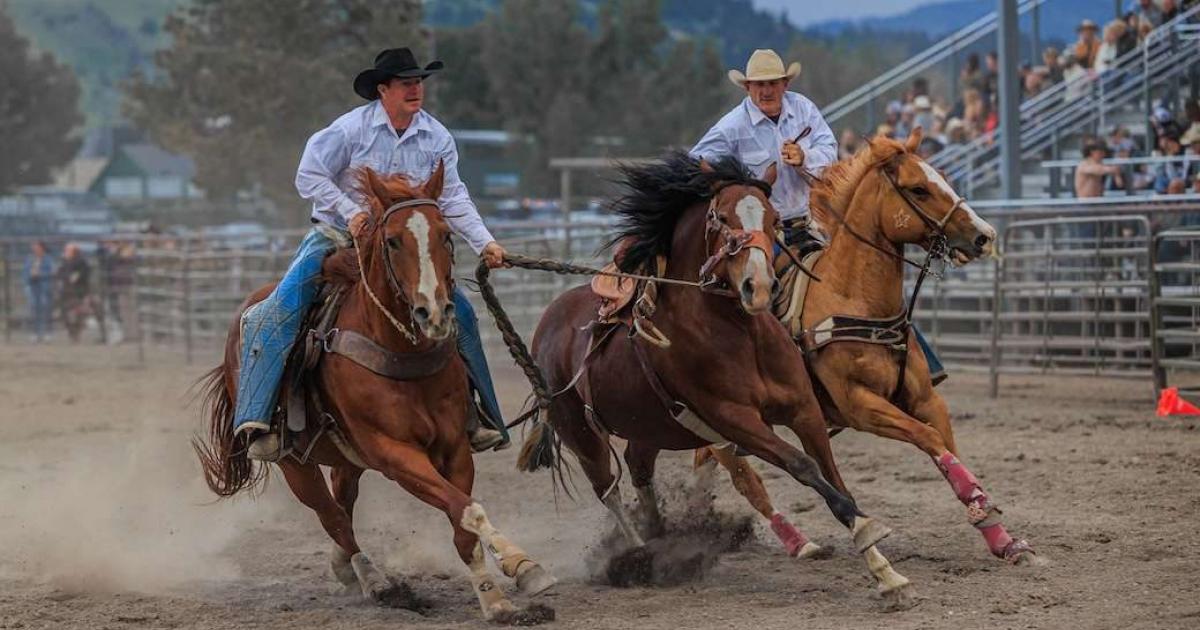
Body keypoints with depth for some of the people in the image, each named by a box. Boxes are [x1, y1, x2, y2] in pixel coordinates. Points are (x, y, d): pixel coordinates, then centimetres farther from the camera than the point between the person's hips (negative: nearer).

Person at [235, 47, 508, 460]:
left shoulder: (437, 138, -1)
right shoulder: (351, 128, -12)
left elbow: (452, 199, -1)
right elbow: (309, 176, -10)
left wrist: (485, 244, -14)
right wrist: (351, 212, -22)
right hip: (337, 236, -3)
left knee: (460, 313, -6)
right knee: (282, 309, -23)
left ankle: (473, 417, 6)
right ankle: (258, 422, -25)